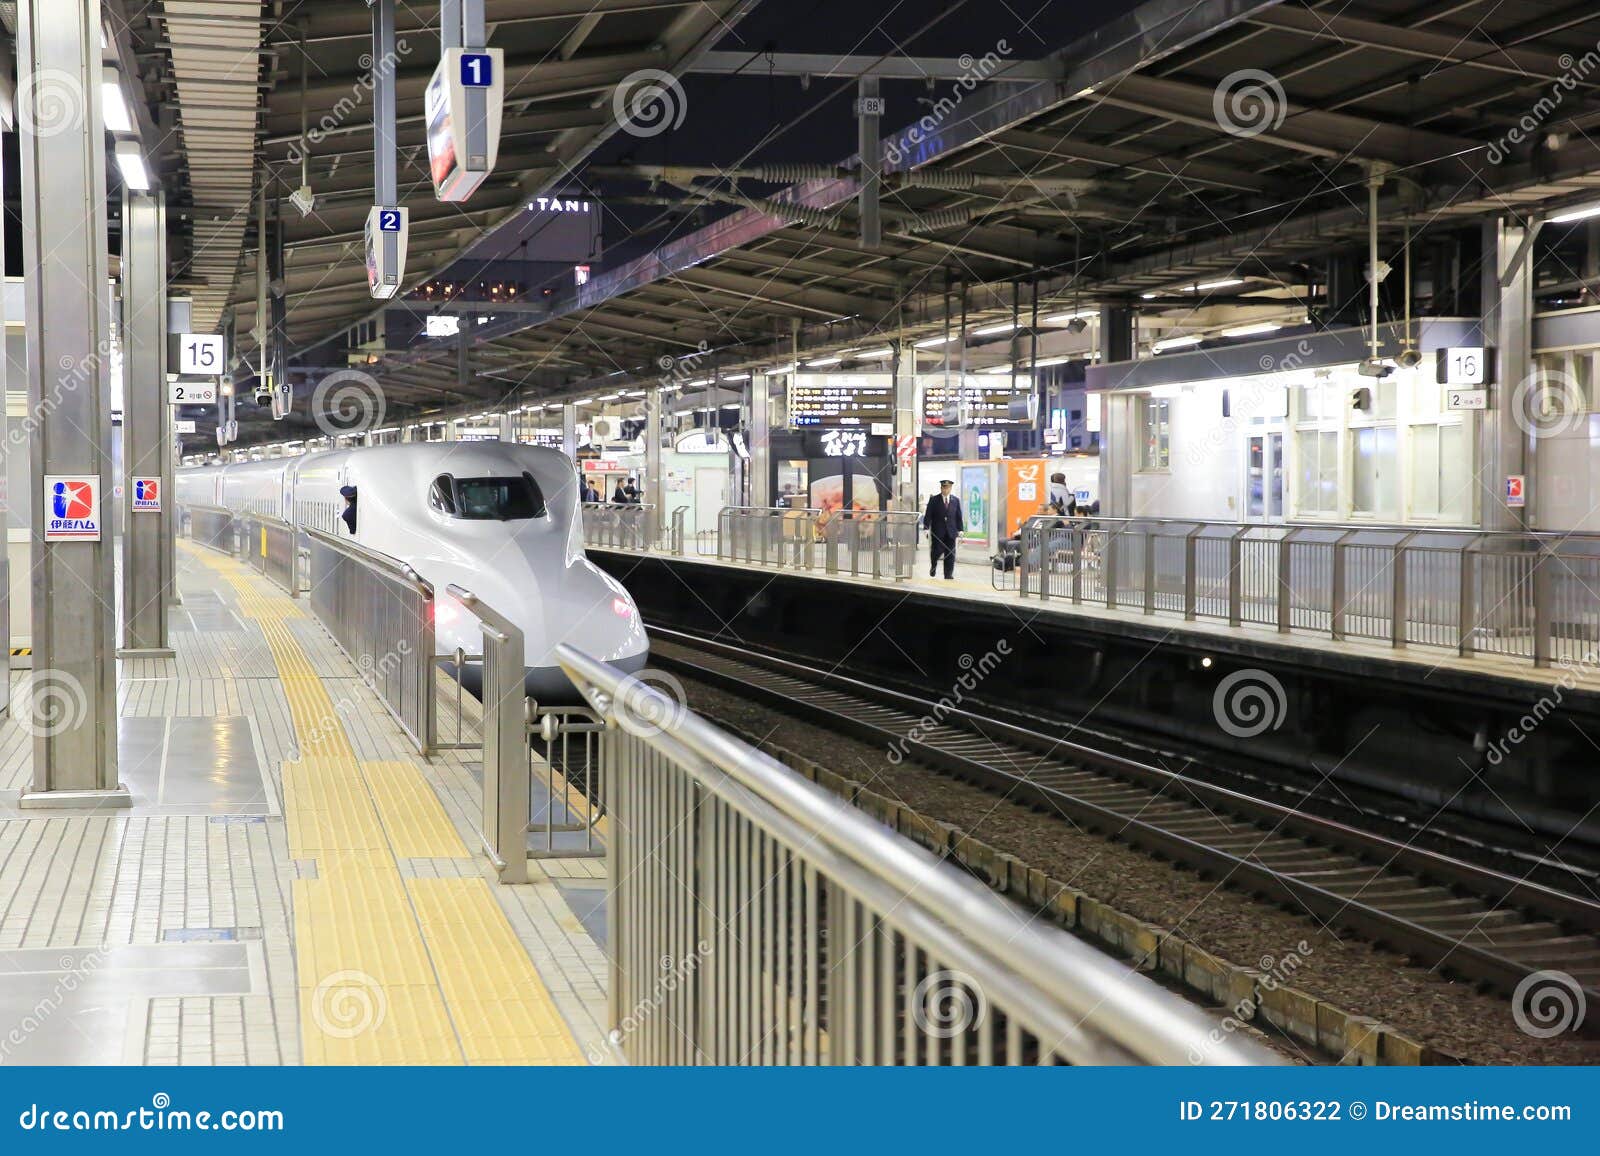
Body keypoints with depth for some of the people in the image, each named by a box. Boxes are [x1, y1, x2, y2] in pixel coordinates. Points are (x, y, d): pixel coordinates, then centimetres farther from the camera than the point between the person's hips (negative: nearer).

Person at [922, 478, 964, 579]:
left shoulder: (956, 500, 9)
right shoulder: (934, 500, 2)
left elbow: (959, 516, 9)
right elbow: (928, 515, 0)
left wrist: (960, 530, 2)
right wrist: (926, 528, -8)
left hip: (951, 532, 2)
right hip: (937, 531, -2)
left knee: (950, 554, -1)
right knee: (937, 551, -2)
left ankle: (948, 574, 5)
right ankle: (933, 566, 28)